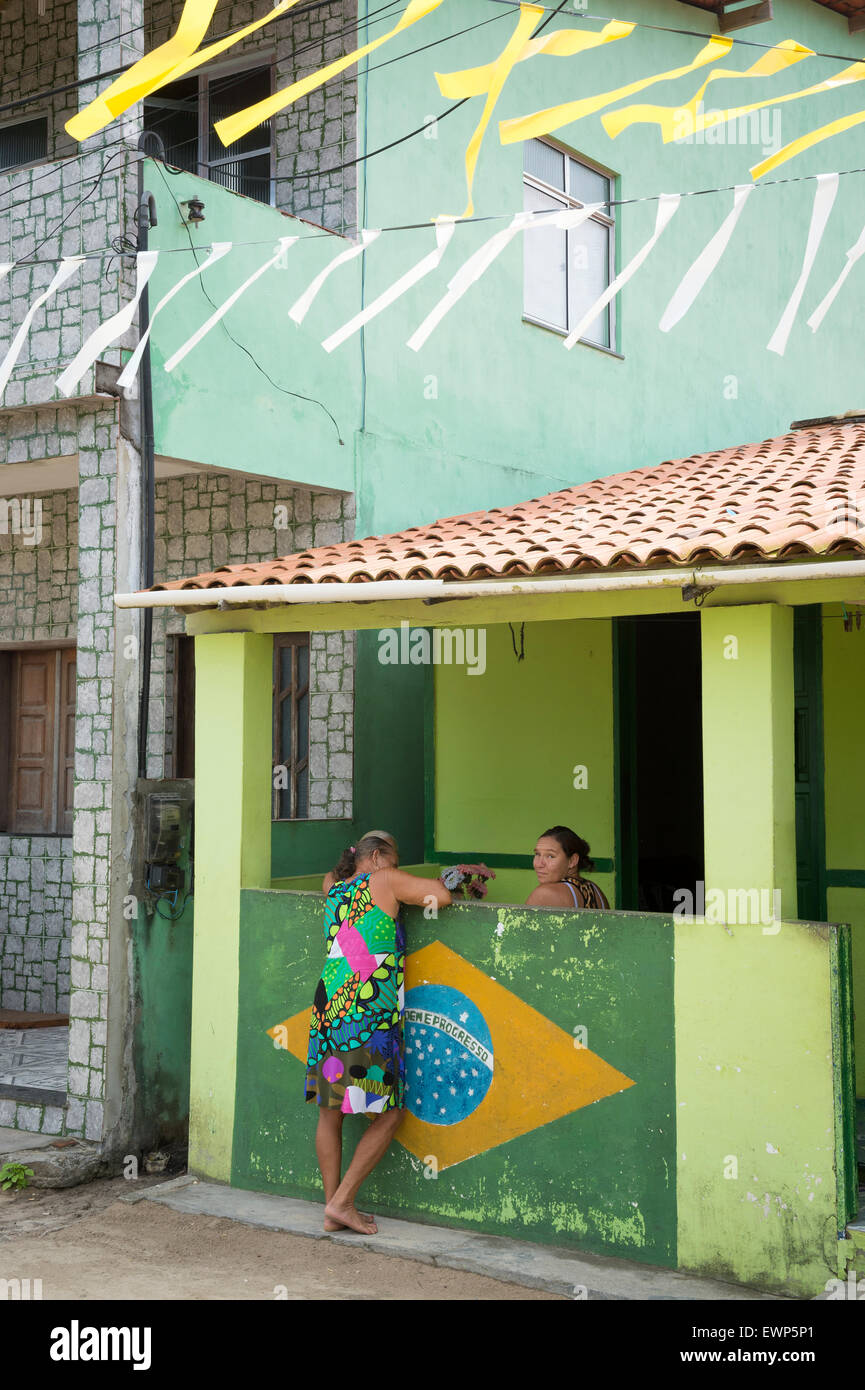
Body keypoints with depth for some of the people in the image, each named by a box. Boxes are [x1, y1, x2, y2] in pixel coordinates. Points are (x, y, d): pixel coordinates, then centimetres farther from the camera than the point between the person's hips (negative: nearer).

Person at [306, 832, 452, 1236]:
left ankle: (333, 1209, 17)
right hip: (368, 1017, -7)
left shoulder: (334, 891, 19)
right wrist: (438, 882, 19)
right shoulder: (383, 881, 1)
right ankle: (342, 1201, 2)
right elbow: (441, 895, -7)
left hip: (328, 1010, 7)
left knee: (330, 1112, 12)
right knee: (388, 1115, 4)